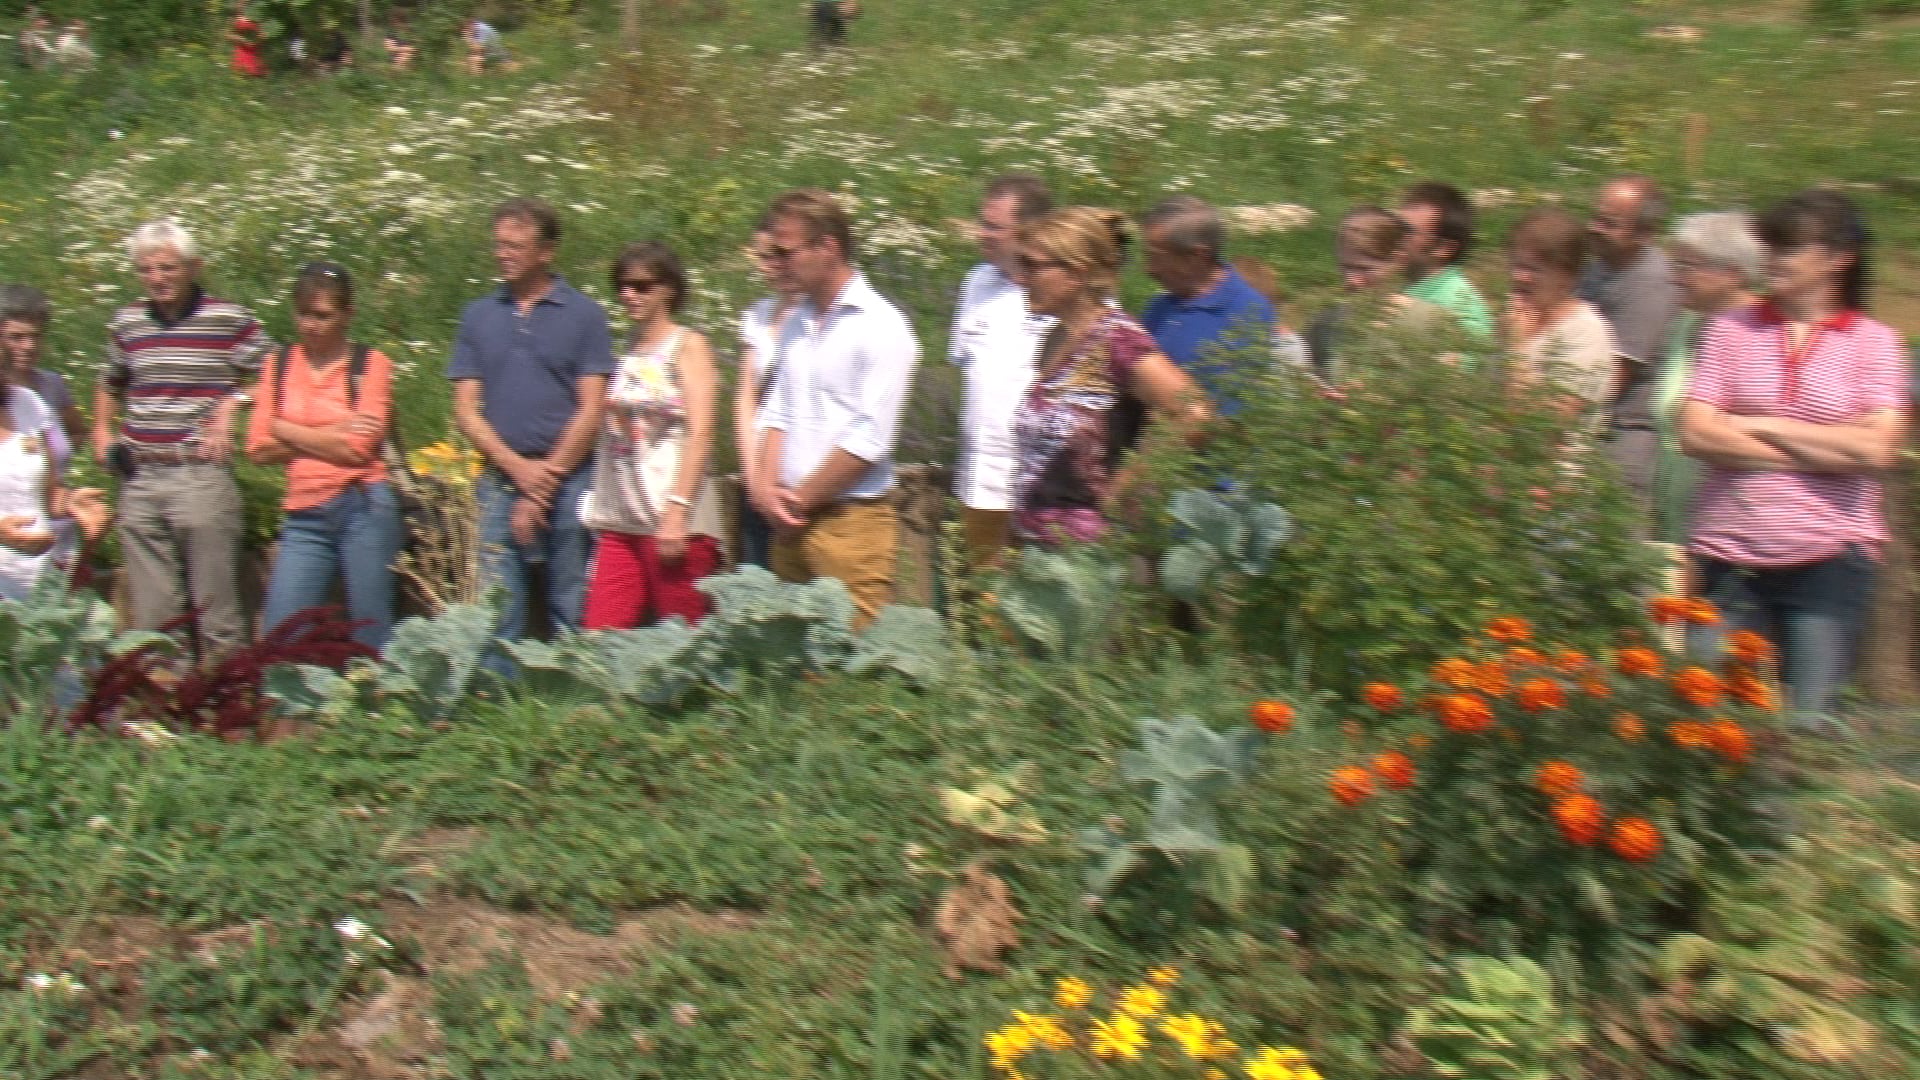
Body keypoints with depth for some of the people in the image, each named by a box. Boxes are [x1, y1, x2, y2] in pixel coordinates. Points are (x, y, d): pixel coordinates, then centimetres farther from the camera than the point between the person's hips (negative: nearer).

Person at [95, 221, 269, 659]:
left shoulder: (230, 320, -2)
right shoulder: (127, 322, 13)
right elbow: (110, 384, 30)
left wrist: (230, 409, -11)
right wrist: (103, 432, 17)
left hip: (202, 479, -4)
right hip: (139, 481, 5)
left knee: (214, 606, -1)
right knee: (149, 614, 8)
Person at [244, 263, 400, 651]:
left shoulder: (371, 364, 2)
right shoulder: (278, 366, 14)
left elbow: (357, 447, -9)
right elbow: (259, 448, 5)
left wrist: (286, 430, -1)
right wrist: (329, 436, -5)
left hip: (363, 509, -4)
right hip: (305, 517, 4)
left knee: (371, 635, 0)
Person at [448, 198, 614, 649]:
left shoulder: (583, 314, 3)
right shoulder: (478, 316, 12)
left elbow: (591, 411, -2)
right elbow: (466, 411, 8)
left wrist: (546, 481, -6)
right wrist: (519, 468, -6)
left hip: (569, 480, -2)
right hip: (500, 481, 3)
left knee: (572, 617, 1)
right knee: (497, 618, 1)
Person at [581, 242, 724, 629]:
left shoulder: (689, 346, 1)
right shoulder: (625, 349, 17)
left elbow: (700, 432, -9)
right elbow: (610, 433, 18)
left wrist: (677, 511, -17)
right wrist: (598, 514, 11)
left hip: (675, 521, -6)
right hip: (619, 522, 6)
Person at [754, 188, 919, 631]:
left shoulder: (880, 325, -9)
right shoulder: (796, 322, 14)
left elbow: (871, 440, -15)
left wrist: (801, 499, -8)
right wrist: (769, 487, 0)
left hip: (851, 523, -7)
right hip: (792, 526, 7)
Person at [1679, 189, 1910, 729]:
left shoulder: (1875, 341, 4)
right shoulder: (1731, 330, 6)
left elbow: (1875, 450, -10)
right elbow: (1695, 433, -6)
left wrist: (1763, 426, -7)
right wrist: (1822, 452, -8)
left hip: (1829, 557, -1)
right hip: (1729, 556, 1)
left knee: (1807, 722, 2)